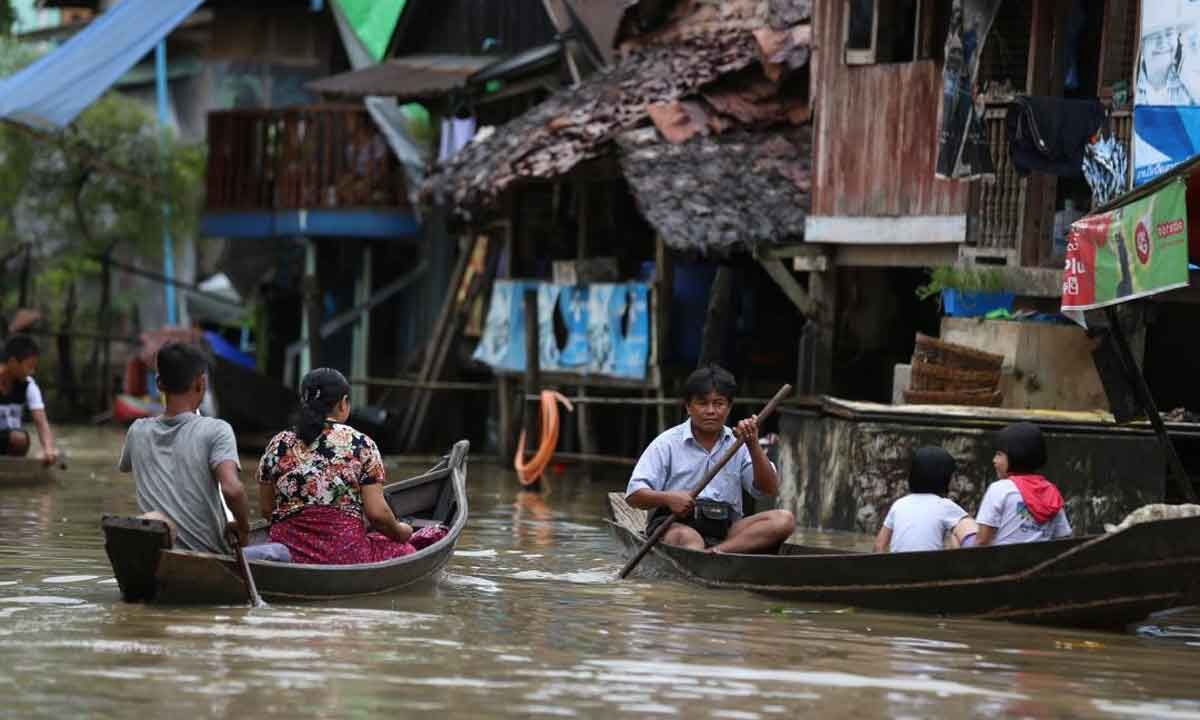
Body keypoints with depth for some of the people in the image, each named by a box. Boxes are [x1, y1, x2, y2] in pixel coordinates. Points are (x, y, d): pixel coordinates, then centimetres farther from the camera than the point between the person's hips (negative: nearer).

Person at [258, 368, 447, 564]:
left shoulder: (278, 445, 6)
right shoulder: (361, 445, -2)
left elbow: (265, 509, 11)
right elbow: (377, 513, -6)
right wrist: (399, 532, 15)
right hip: (344, 554, -4)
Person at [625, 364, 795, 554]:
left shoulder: (737, 444, 16)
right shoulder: (667, 444, 7)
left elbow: (769, 489, 6)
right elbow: (634, 495, 0)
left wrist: (753, 445, -6)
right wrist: (668, 498, -20)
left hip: (726, 528, 3)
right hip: (675, 525, -3)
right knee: (688, 538, -37)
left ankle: (718, 551, -41)